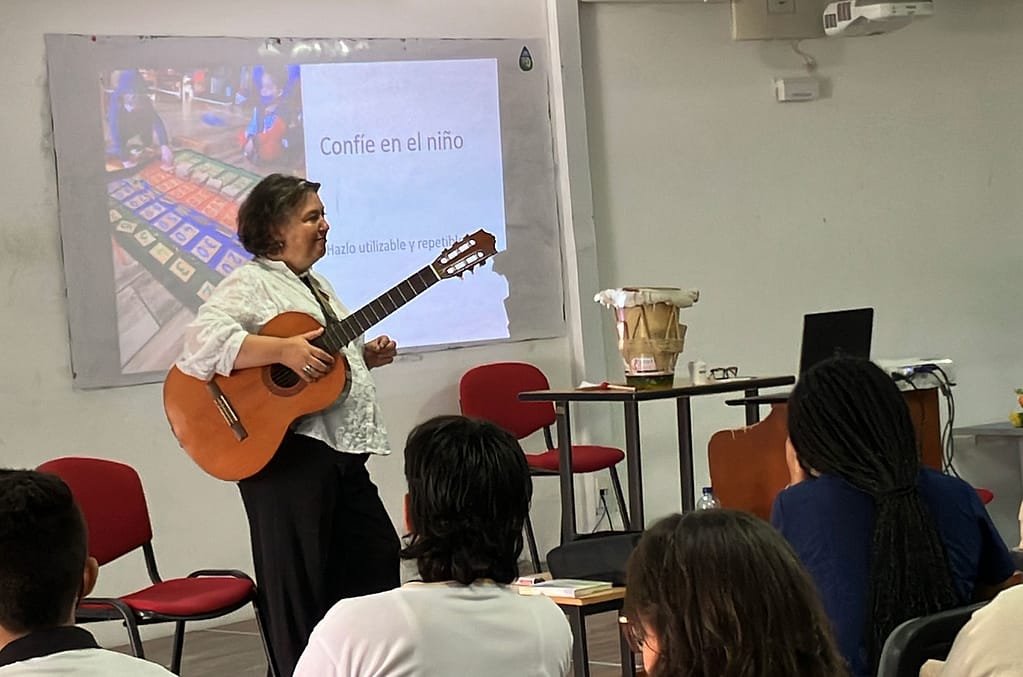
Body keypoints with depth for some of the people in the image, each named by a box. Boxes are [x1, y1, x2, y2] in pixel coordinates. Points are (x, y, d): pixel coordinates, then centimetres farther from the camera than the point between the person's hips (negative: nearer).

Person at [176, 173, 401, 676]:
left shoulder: (317, 285, 19)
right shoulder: (249, 284, -9)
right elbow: (204, 341, -26)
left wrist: (366, 355, 10)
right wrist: (282, 350, -31)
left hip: (342, 449, 9)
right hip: (286, 451, -9)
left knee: (376, 556, 14)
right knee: (300, 581, -2)